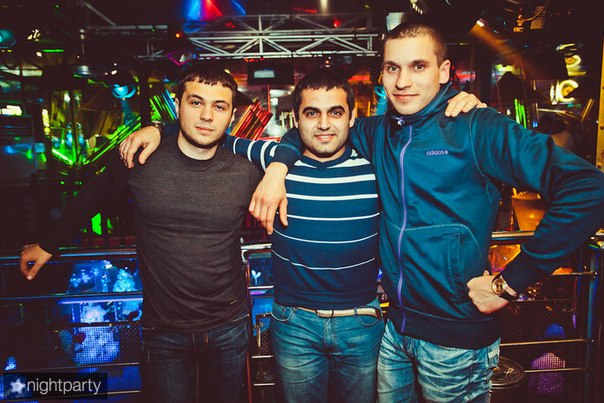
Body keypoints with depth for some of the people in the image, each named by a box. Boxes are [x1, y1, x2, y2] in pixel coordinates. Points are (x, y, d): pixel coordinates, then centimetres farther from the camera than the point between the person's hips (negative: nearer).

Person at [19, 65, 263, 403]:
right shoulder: (140, 162, -10)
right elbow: (94, 195, 10)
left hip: (229, 328, 1)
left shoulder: (246, 174, -10)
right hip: (164, 331, 0)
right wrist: (50, 245, 17)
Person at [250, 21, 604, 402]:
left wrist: (511, 282, -19)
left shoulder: (478, 129, -13)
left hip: (456, 340, -5)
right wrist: (279, 165, -5)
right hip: (396, 327, 5)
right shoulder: (379, 132, 3)